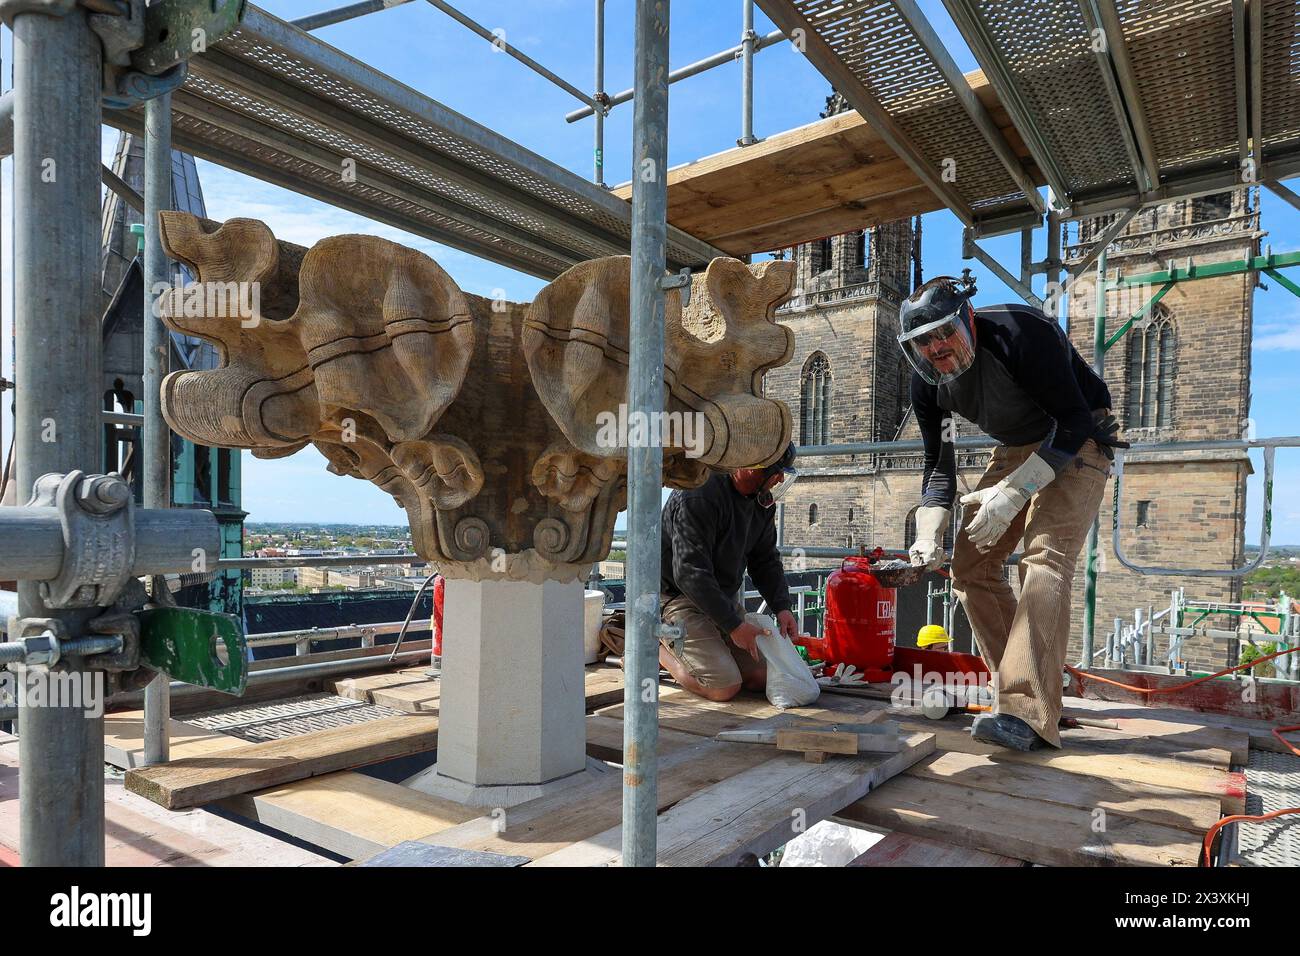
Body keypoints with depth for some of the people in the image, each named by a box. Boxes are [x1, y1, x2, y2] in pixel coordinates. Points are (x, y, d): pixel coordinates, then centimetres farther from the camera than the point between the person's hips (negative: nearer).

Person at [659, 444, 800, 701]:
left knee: (761, 677, 0)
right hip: (678, 596, -8)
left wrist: (781, 607, -4)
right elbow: (690, 573, -29)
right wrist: (734, 625, -26)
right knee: (724, 687, -19)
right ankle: (659, 646, 6)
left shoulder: (763, 500, 2)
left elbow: (765, 559, 12)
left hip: (726, 596, 8)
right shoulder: (699, 495, -26)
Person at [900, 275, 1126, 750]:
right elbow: (938, 463, -5)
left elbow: (1073, 421, -27)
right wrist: (927, 536, -19)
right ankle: (1030, 687, 8)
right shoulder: (927, 382, -10)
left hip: (1078, 440, -7)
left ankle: (1026, 714, -31)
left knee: (1044, 556, -26)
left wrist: (1014, 491, -36)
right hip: (1017, 448, 7)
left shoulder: (1020, 332, -29)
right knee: (971, 564, -2)